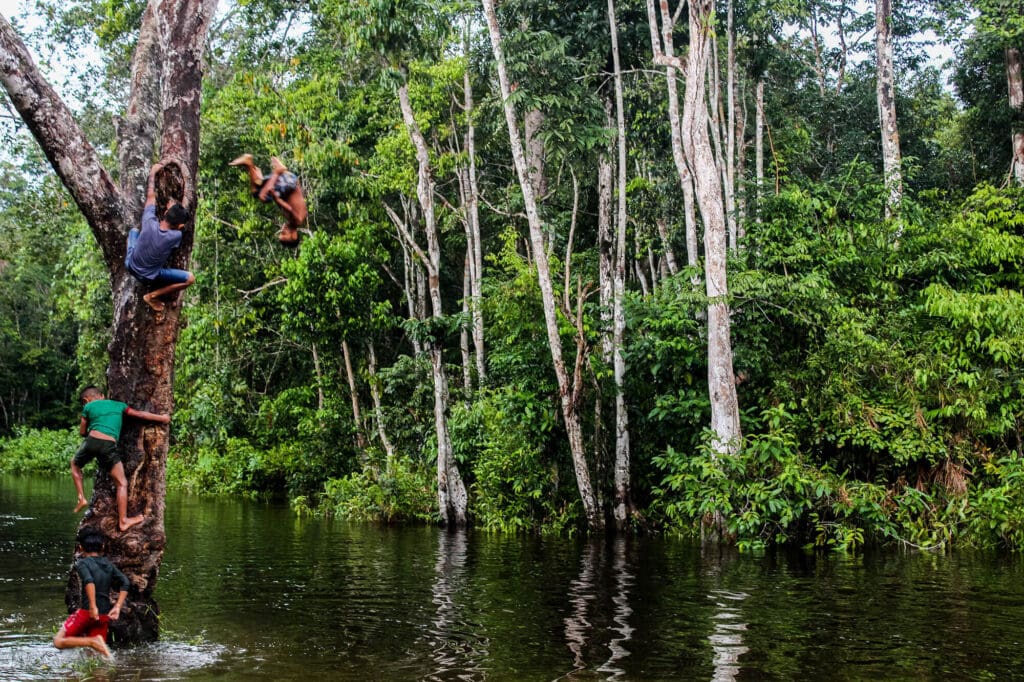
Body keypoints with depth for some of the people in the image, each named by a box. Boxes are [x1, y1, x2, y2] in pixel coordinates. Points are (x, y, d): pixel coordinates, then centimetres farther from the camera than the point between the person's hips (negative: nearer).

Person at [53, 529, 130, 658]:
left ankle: (93, 641, -15)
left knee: (58, 641, 4)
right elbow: (125, 583, 5)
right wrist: (117, 607, 6)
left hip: (87, 611, -6)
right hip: (104, 615, 6)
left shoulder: (82, 563, -4)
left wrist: (93, 607, -26)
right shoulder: (109, 564, 13)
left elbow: (89, 581, -23)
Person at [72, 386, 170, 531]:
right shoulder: (118, 405, 19)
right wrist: (162, 418, 33)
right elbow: (140, 414, 21)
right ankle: (123, 521, 5)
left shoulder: (88, 407, 17)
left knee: (75, 464, 33)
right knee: (122, 483, 8)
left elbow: (82, 431, 22)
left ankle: (82, 498, 21)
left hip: (91, 442, 1)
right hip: (108, 446, -1)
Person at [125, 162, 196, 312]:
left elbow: (151, 195, -6)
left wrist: (153, 172, 6)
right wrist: (173, 207, 10)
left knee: (134, 230, 27)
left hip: (130, 264, 4)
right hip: (147, 277, -4)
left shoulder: (149, 222, -23)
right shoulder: (176, 236, -30)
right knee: (190, 278, -3)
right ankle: (152, 296, 2)